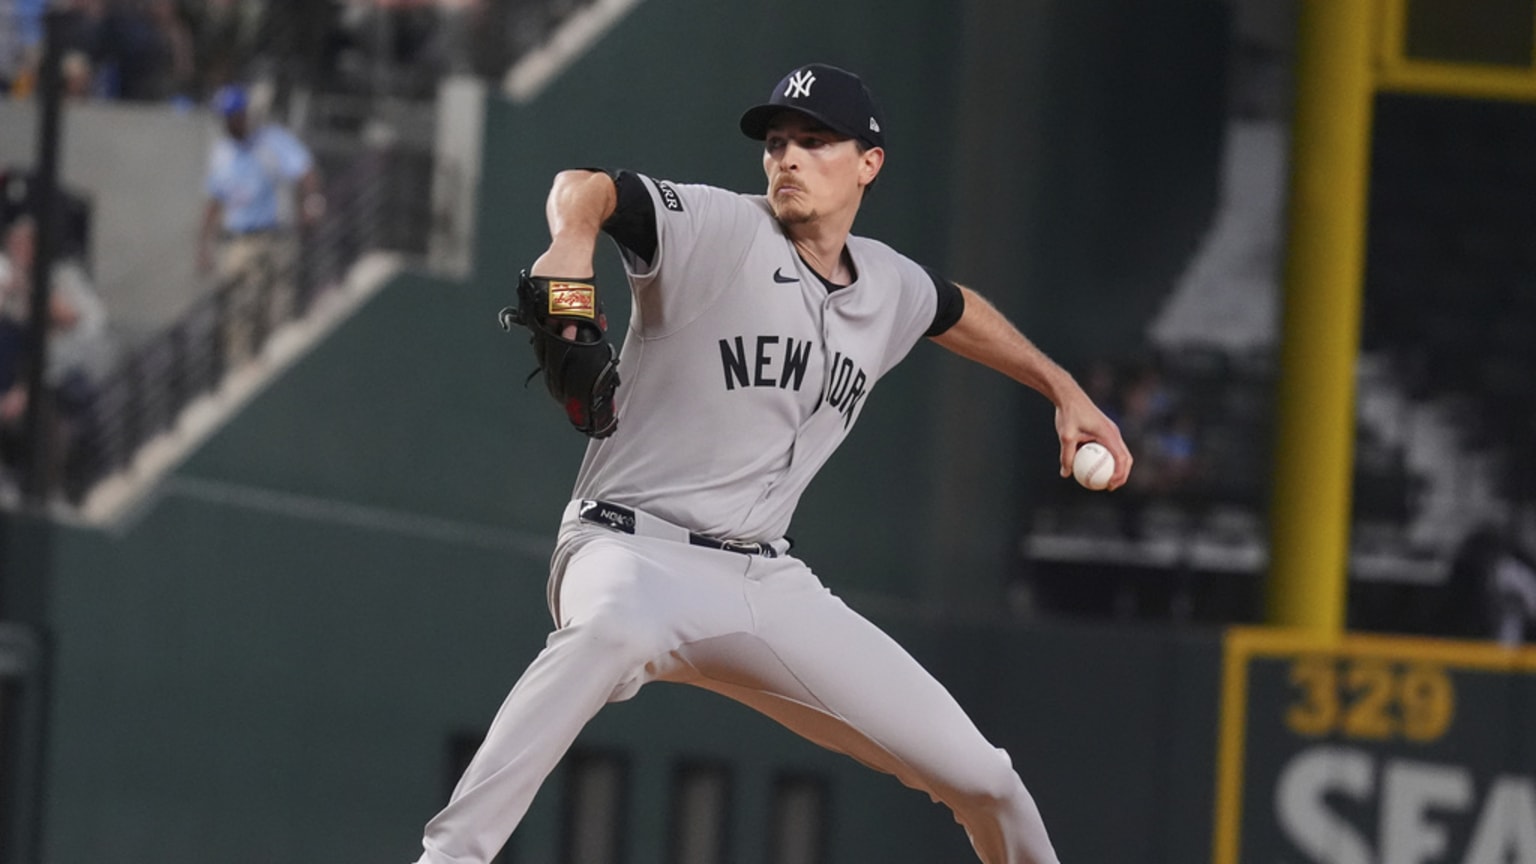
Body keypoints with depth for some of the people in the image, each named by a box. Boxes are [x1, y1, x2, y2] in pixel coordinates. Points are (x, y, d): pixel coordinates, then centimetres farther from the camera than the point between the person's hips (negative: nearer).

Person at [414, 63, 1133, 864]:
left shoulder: (891, 288, 11)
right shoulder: (713, 230, -9)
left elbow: (956, 310, 35)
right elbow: (583, 189, -25)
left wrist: (1062, 388, 34)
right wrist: (572, 240, -47)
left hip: (768, 584, 6)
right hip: (635, 551, -6)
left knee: (979, 778, 3)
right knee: (614, 630, -45)